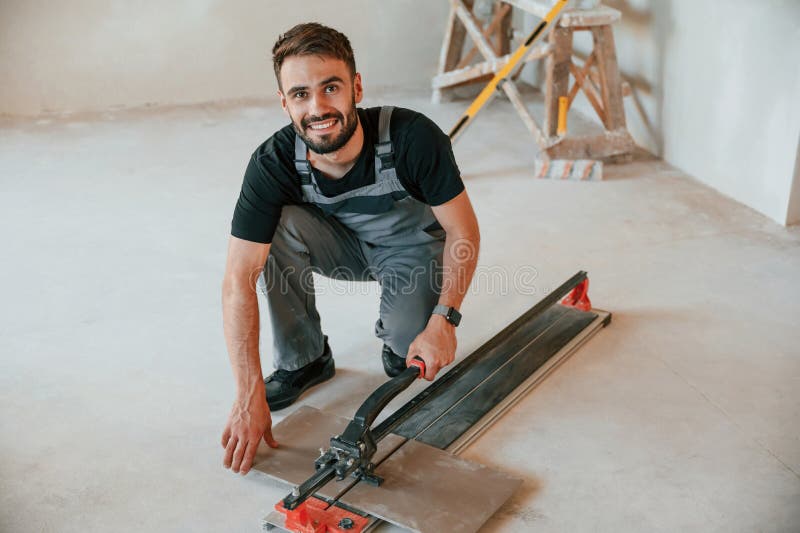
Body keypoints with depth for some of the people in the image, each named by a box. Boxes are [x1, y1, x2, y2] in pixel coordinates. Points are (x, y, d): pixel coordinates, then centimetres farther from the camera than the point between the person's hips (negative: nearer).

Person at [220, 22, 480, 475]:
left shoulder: (412, 137, -33)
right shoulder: (272, 164, -28)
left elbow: (463, 230, -20)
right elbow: (239, 281, -30)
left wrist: (443, 319, -30)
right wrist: (250, 396, -37)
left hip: (412, 244, -2)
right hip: (343, 243, 2)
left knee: (410, 344, -28)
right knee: (281, 225, -29)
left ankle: (396, 334, 11)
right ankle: (304, 359, -8)